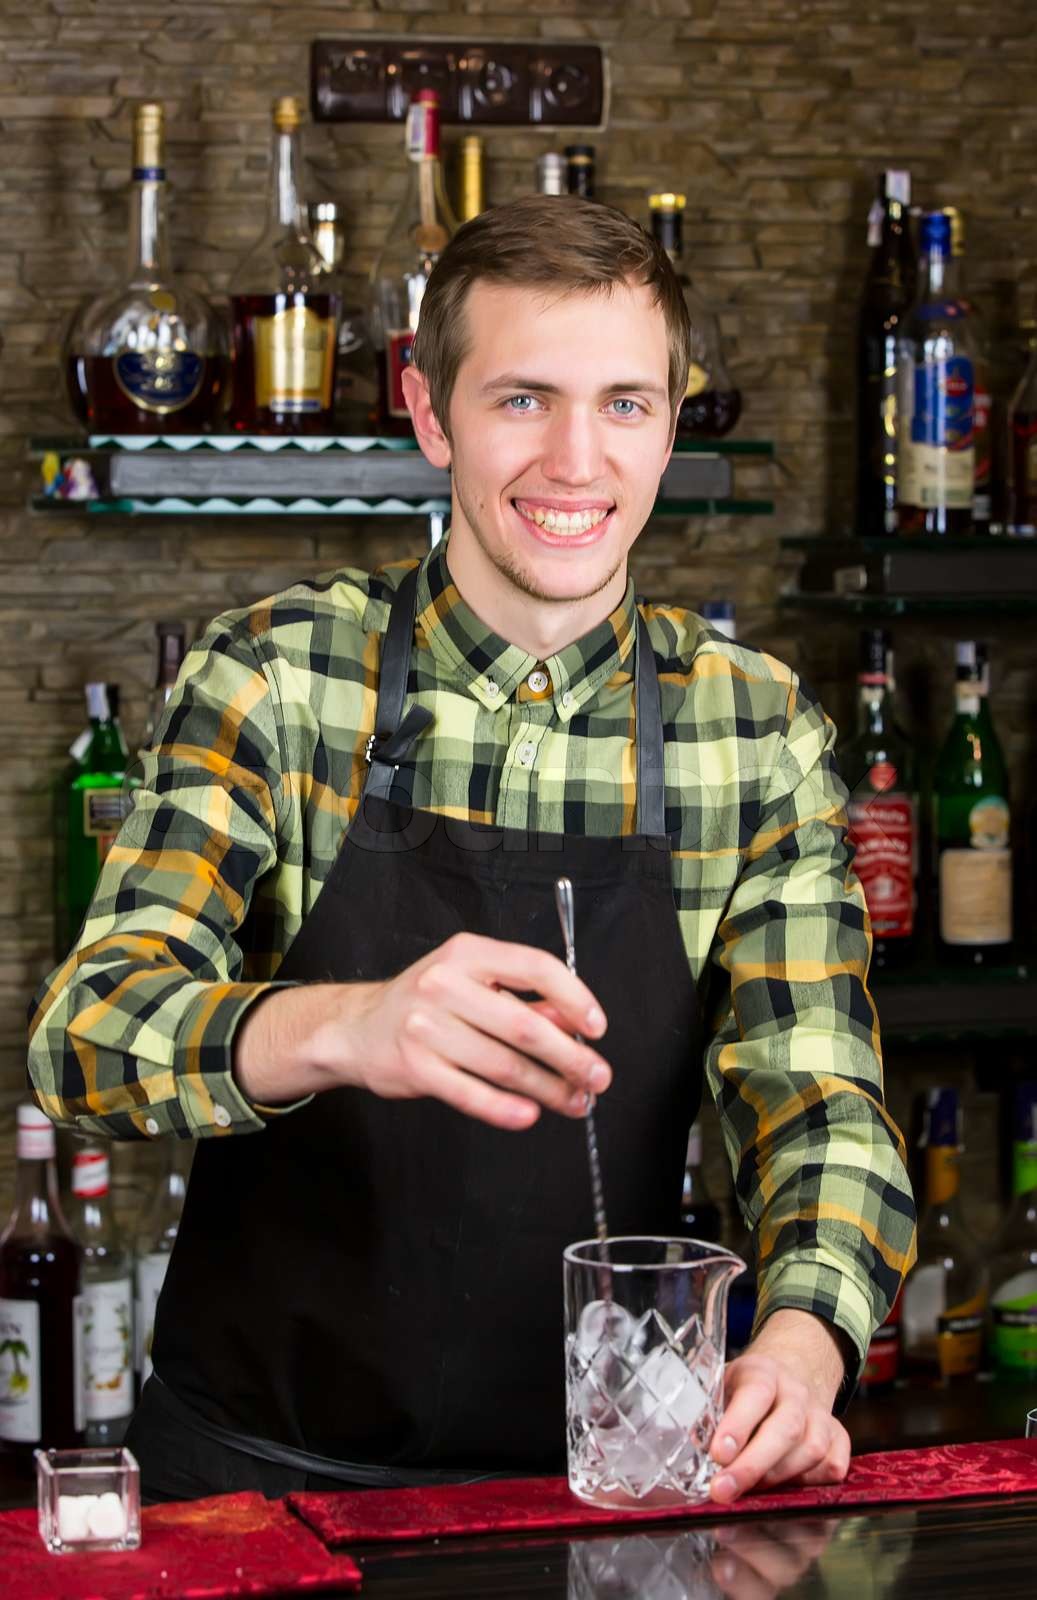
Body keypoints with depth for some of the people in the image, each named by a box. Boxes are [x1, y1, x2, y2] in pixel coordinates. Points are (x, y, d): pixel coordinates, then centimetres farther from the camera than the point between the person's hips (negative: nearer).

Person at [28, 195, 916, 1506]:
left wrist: (800, 1342, -26)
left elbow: (817, 1099, -4)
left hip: (590, 1484, 2)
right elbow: (84, 1033, -15)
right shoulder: (275, 677, -5)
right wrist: (341, 1028, -36)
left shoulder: (761, 736, 1)